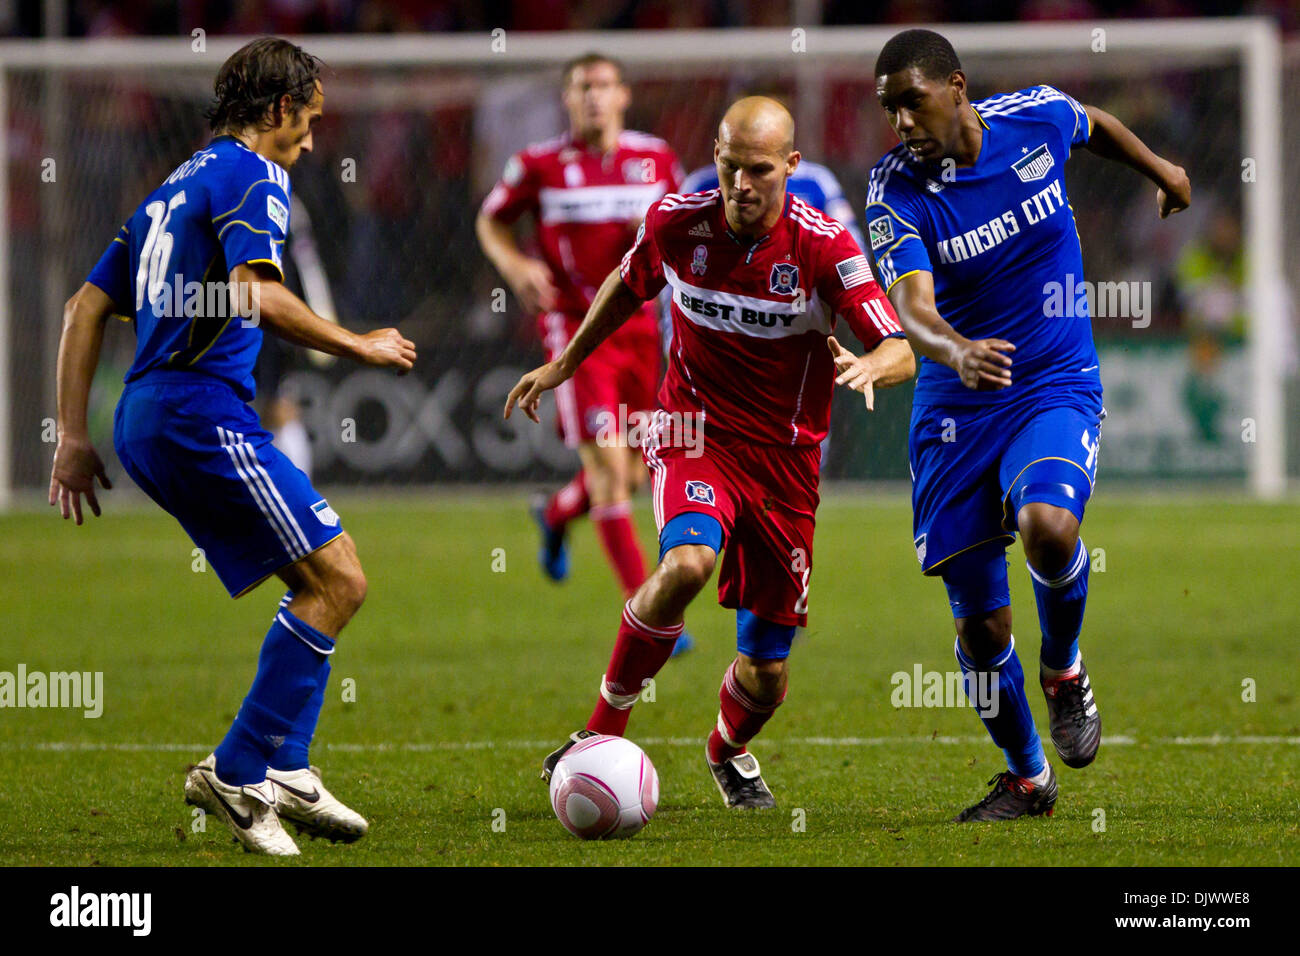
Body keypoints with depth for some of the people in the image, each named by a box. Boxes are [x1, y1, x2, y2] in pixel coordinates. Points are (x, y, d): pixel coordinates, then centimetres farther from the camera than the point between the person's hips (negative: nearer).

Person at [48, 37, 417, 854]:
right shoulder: (253, 176, -3)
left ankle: (286, 772, 8)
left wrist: (74, 439, 23)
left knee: (318, 580, 14)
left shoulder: (174, 188, 25)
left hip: (145, 420, 10)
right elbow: (258, 295, -20)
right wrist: (358, 347, -8)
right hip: (202, 408, -10)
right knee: (339, 580, -10)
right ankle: (238, 774, -11)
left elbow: (87, 308, 24)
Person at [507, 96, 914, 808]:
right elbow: (628, 286, 16)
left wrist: (868, 367, -39)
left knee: (764, 677, 4)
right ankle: (604, 729, -18)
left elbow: (901, 353, -16)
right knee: (686, 563, -35)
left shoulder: (823, 244, -14)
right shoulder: (675, 222, -8)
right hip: (695, 432, 0)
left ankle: (728, 751, 42)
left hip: (786, 456, 1)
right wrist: (563, 366, 21)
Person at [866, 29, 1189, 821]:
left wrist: (1159, 169, 34)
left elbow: (1095, 125, 17)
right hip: (956, 408, 1)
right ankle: (1026, 778, 25)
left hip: (1057, 390, -1)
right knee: (979, 621, 1)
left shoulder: (1037, 118, -9)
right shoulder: (896, 190, -14)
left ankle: (1065, 673, 0)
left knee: (1047, 525, -31)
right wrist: (956, 352, -50)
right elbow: (912, 306, -29)